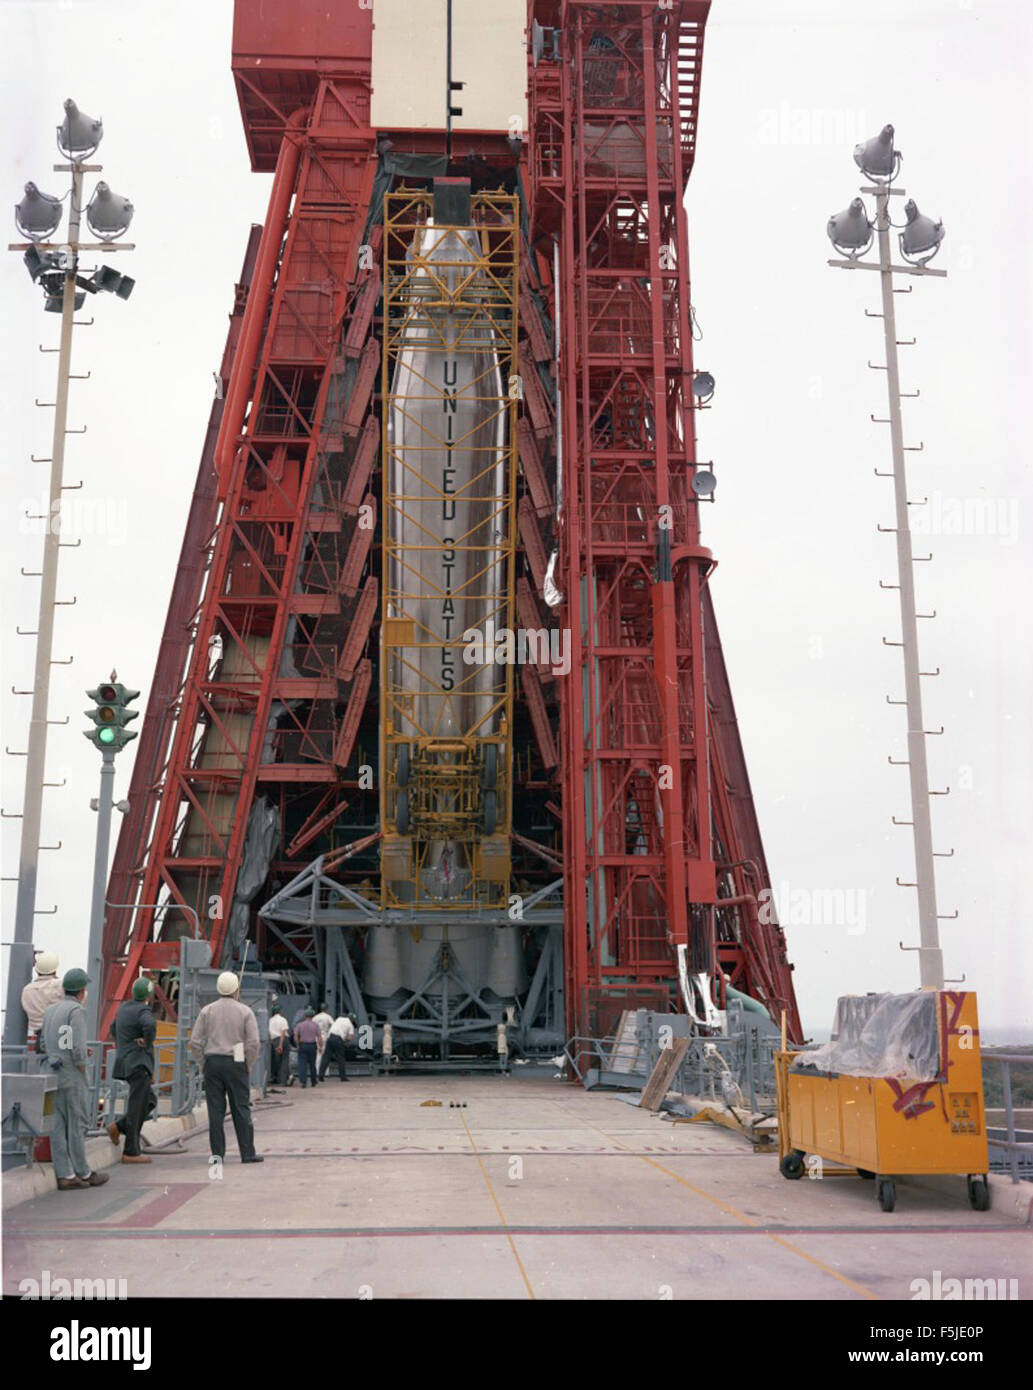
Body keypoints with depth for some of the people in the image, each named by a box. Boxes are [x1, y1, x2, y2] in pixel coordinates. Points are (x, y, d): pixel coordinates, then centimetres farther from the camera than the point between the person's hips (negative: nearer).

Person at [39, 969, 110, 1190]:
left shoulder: (50, 1010, 12)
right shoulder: (76, 1010, -12)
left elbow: (43, 1045, 14)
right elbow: (78, 1048, -18)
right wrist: (82, 1069, -6)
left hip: (51, 1074, 7)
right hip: (71, 1075, -7)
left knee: (58, 1126, 6)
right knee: (77, 1124, 0)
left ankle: (65, 1174, 7)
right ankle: (83, 1173, 7)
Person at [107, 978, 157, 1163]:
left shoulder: (124, 1007, 12)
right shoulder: (143, 1011, -15)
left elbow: (114, 1027, 30)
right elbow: (150, 1025, -37)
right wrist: (147, 1043, -19)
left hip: (125, 1063, 9)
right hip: (139, 1064, -9)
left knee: (150, 1102, 17)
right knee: (136, 1107, -3)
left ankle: (119, 1127, 7)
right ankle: (131, 1152, 1)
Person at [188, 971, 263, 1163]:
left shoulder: (207, 1010, 4)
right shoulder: (245, 1011, -1)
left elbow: (195, 1041, 2)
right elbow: (253, 1042, -5)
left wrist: (201, 1061, 13)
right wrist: (248, 1065, 6)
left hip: (213, 1062, 2)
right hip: (236, 1063, -2)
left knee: (215, 1110, 4)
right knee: (241, 1109, 3)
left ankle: (217, 1153, 5)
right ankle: (247, 1153, 3)